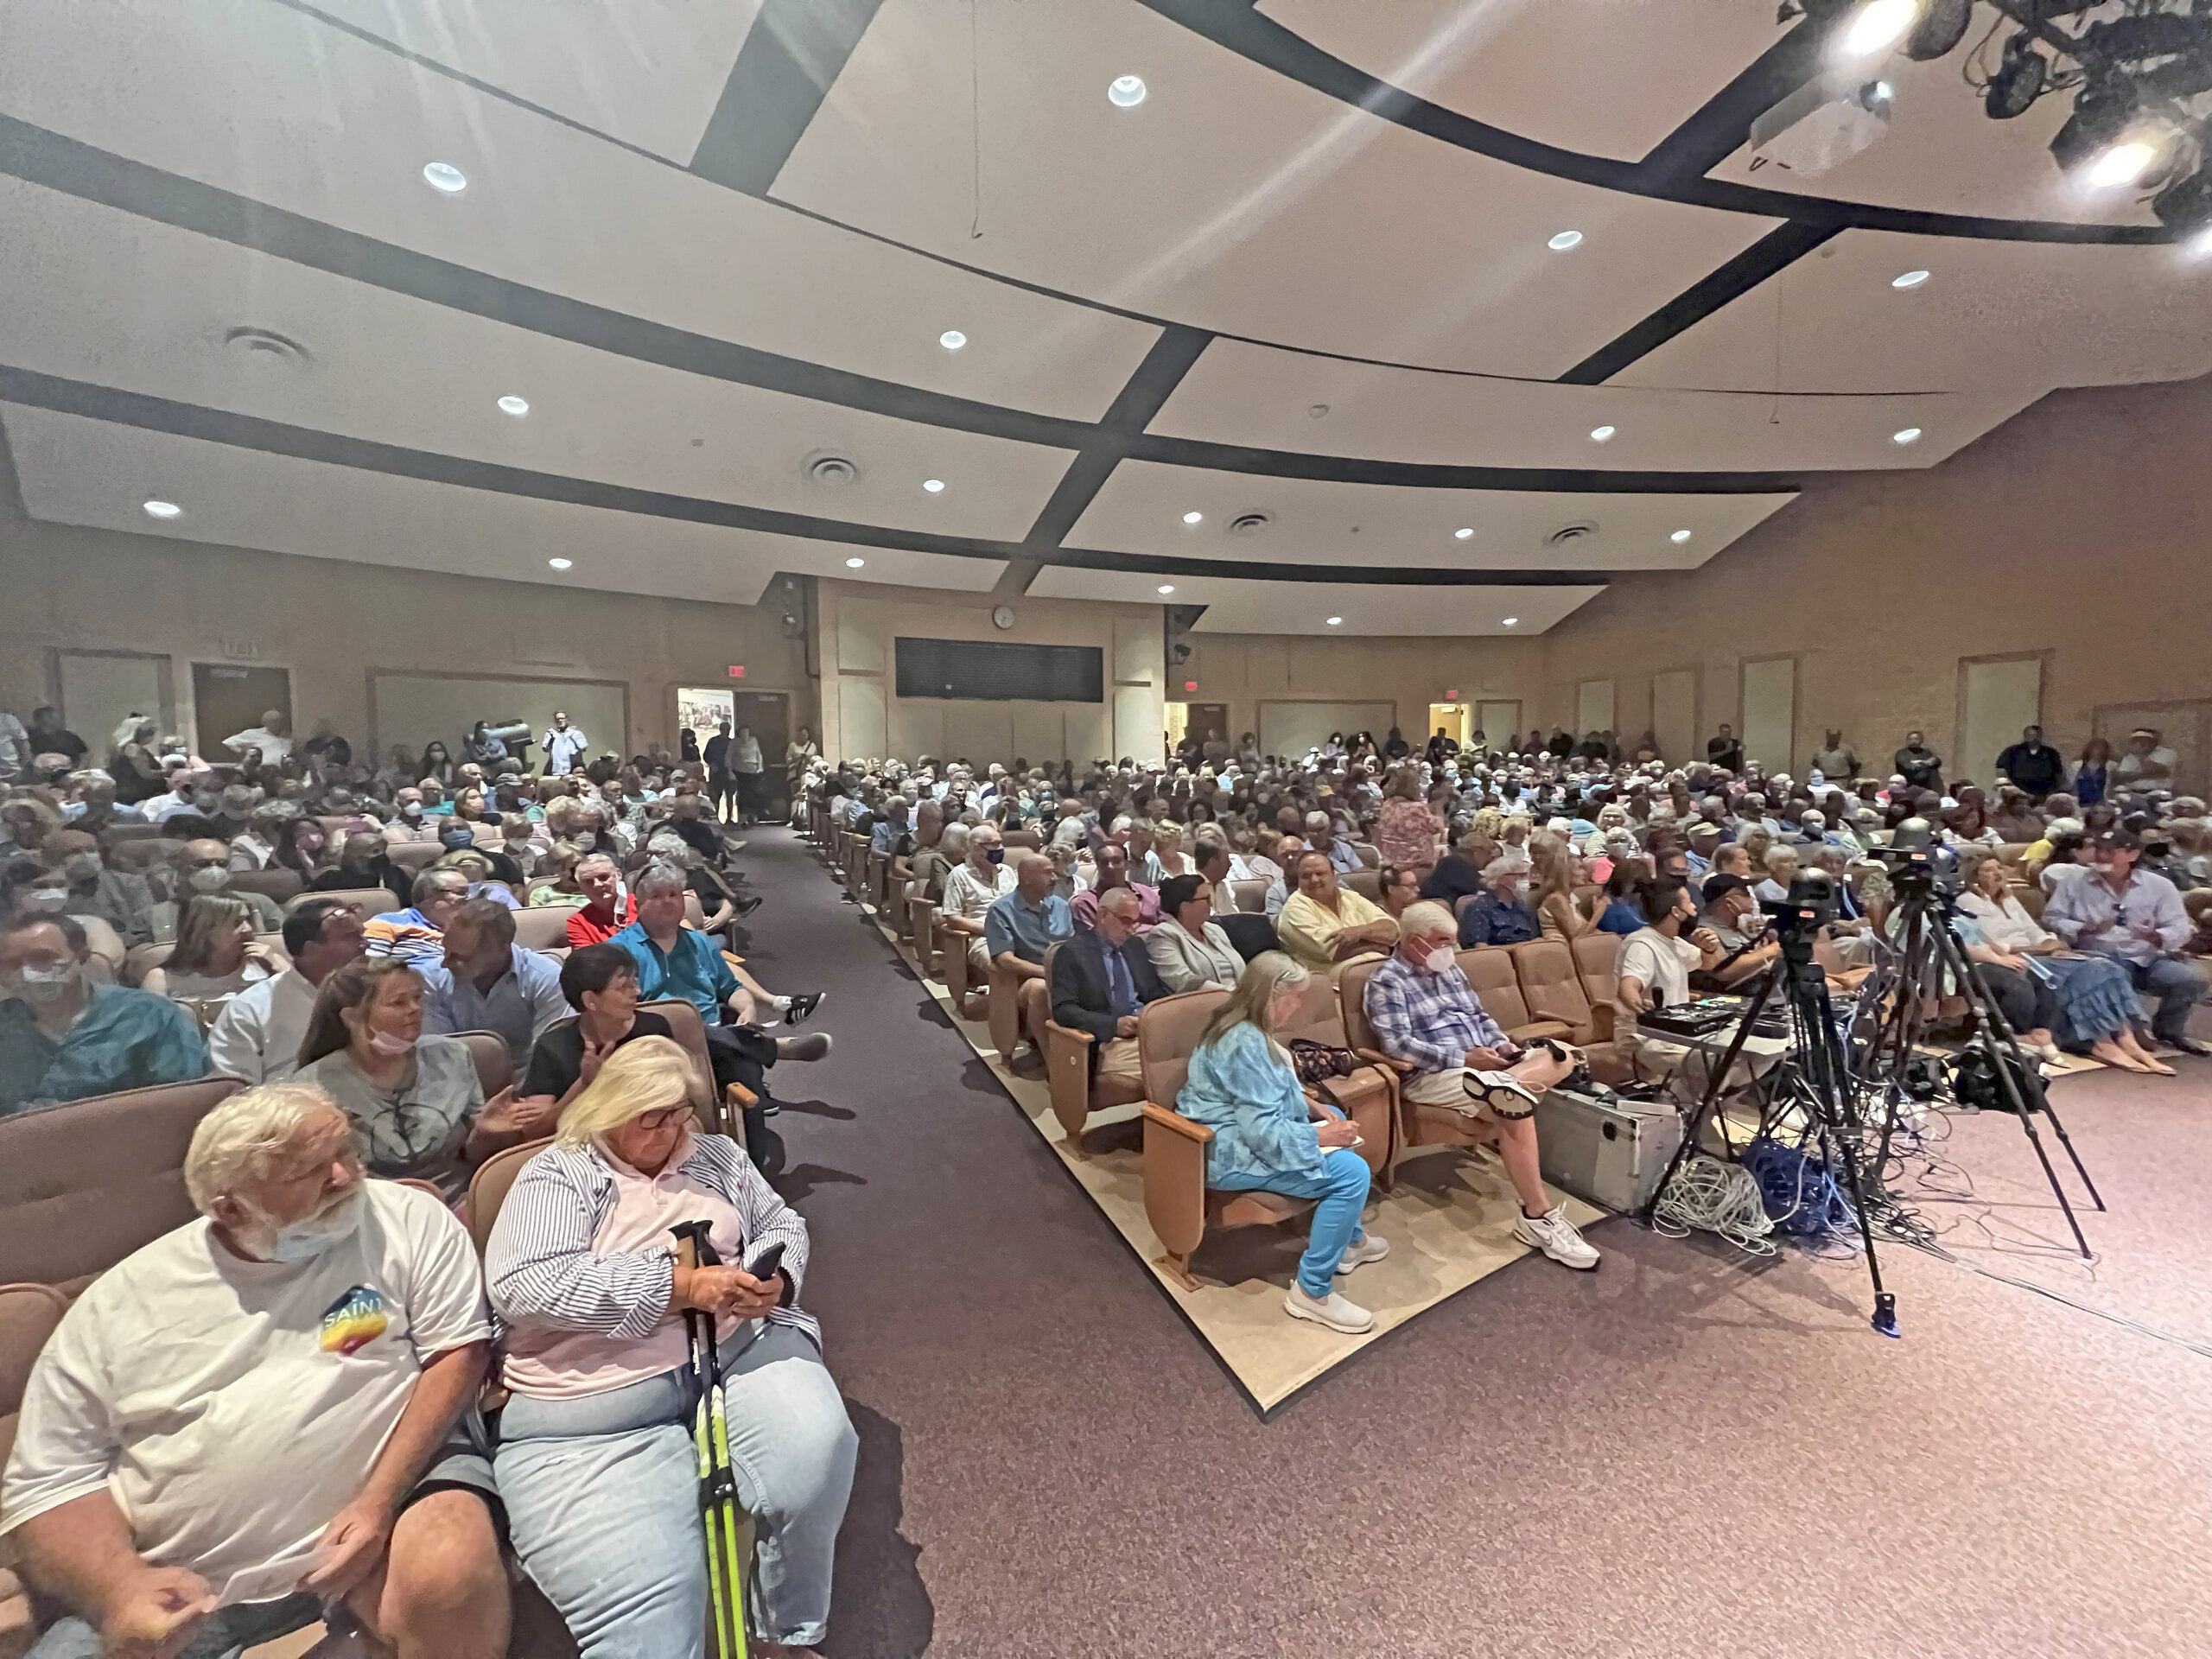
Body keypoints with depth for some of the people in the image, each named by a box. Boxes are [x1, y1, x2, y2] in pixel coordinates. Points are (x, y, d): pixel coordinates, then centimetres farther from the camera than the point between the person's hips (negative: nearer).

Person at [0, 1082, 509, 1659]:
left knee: (452, 1576, -30)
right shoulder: (118, 1303, 3)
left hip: (400, 1475, -3)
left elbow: (457, 1353, -6)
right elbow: (49, 1480, 6)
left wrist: (381, 1500, -17)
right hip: (193, 1591, 3)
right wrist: (119, 1587, -13)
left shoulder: (410, 1221, -4)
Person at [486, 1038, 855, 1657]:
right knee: (643, 1605, -24)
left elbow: (782, 1224, 19)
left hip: (739, 1349, 4)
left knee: (815, 1447, -21)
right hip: (593, 1405, -3)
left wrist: (776, 1279, -6)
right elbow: (524, 1284, -14)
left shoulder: (716, 1155, 14)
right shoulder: (557, 1173, 1)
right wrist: (681, 1285, -20)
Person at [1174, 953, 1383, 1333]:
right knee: (1352, 1172, -17)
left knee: (1340, 1122, 21)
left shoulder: (1242, 1027, 5)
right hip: (1232, 1153, -11)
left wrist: (1315, 1109, 5)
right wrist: (1322, 1136, -15)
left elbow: (1273, 1094, 18)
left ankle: (1348, 1239, 29)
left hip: (1240, 1134, 11)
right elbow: (1264, 1131, -26)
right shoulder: (1245, 1044, -26)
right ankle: (1312, 1291, -6)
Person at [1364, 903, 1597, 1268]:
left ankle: (1496, 1086, -29)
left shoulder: (1449, 969, 18)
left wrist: (1501, 1044, 0)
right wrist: (1462, 1057, -21)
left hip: (1483, 1062, 8)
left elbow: (1479, 1016, 22)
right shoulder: (1386, 982, -9)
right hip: (1430, 1075, -8)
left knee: (1560, 1058, -7)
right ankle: (1538, 1216, -21)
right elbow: (1398, 1045, -18)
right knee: (1514, 1102, -29)